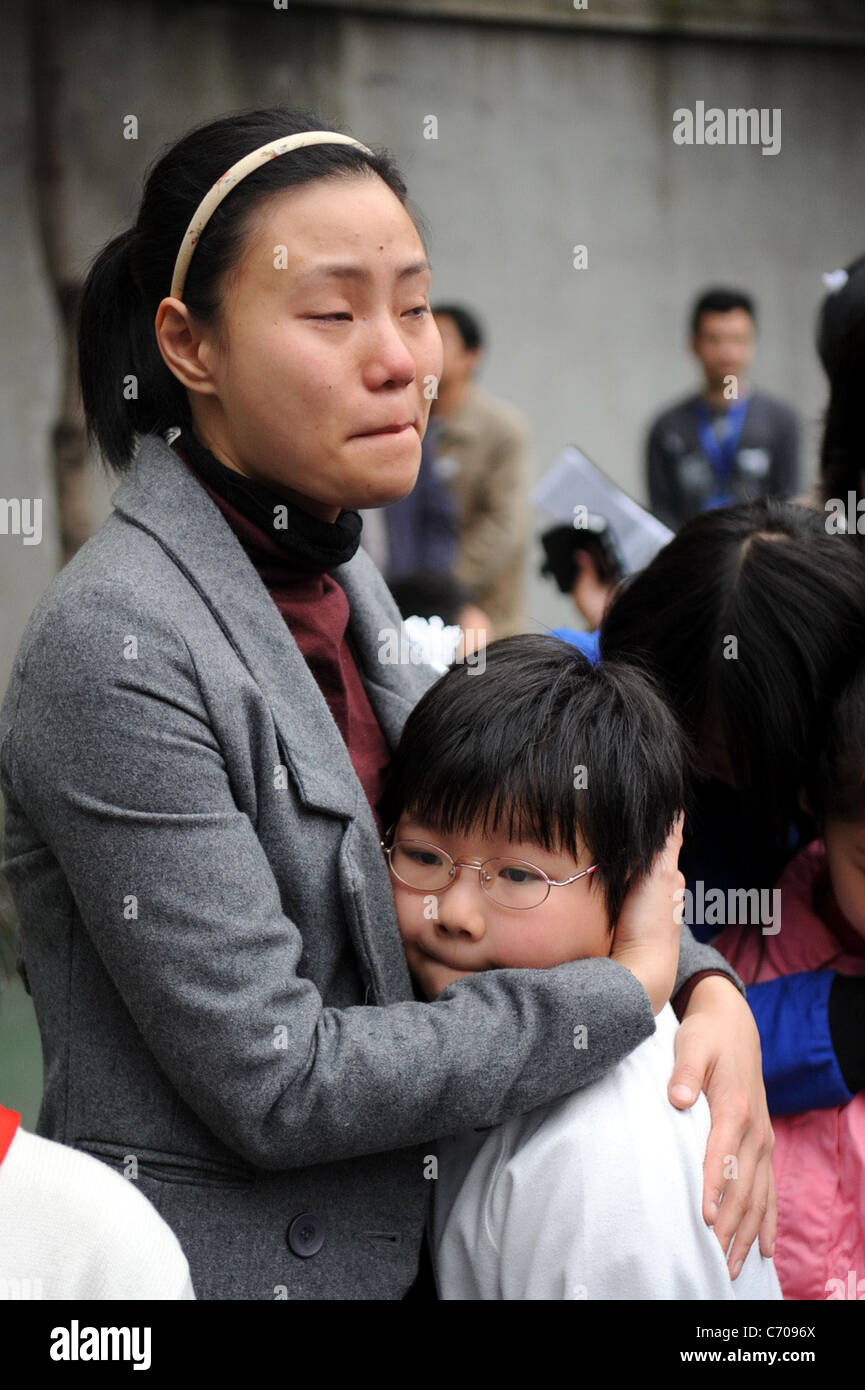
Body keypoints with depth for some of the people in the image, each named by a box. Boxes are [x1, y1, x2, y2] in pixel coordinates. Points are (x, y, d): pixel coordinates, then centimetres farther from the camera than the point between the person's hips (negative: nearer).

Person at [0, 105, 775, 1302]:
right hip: (218, 1260, -7)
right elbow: (271, 1084, -23)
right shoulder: (116, 648, -22)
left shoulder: (336, 575, 3)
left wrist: (708, 986, -6)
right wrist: (628, 996, -17)